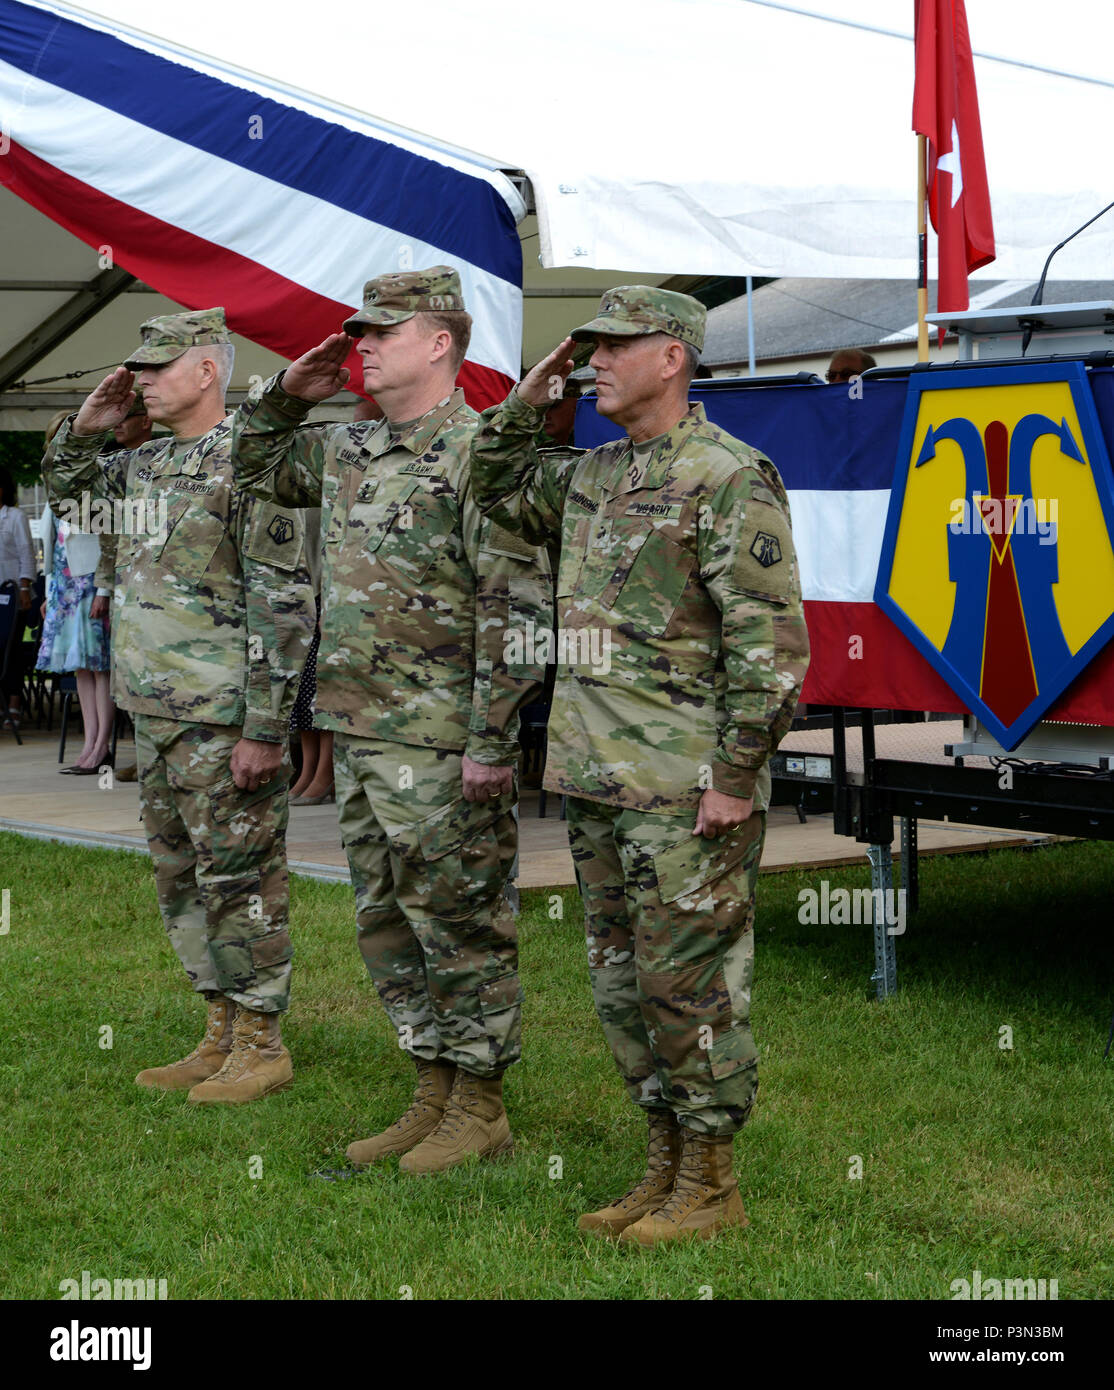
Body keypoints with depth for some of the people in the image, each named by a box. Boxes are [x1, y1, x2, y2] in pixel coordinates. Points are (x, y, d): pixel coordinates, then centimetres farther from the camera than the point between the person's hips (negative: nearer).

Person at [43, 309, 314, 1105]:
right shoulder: (149, 464, 13)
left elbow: (285, 604, -18)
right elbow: (64, 482, 32)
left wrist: (264, 729, -21)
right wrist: (88, 426, 11)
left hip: (222, 722, -9)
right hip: (157, 713, 9)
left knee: (239, 881, -2)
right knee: (183, 882, 14)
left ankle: (263, 1046, 8)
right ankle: (222, 1037, 24)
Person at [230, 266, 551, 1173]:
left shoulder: (479, 454, -13)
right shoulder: (348, 452, 12)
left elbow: (519, 609, -18)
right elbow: (256, 467, 30)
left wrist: (491, 742, -20)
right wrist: (288, 394, 11)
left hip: (439, 748, -9)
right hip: (359, 734, 9)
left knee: (460, 925, 1)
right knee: (387, 925, 14)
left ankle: (480, 1109, 12)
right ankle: (435, 1095, 25)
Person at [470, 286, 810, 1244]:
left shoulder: (730, 477, -11)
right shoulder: (593, 476, 14)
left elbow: (771, 640, -16)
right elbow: (498, 490, 32)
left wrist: (736, 774, -18)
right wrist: (525, 402, 15)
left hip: (687, 785, -9)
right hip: (598, 775, 9)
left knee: (689, 983, -2)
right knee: (622, 982, 13)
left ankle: (710, 1186, 9)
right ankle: (665, 1166, 24)